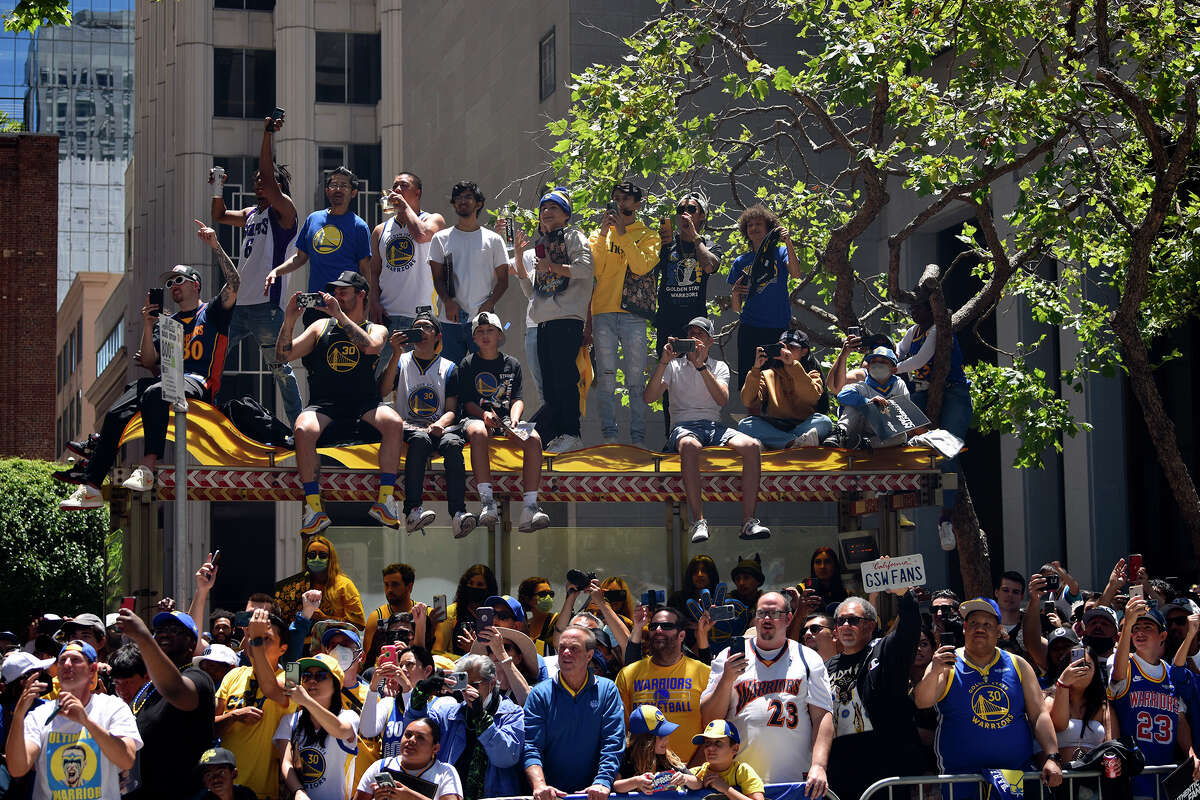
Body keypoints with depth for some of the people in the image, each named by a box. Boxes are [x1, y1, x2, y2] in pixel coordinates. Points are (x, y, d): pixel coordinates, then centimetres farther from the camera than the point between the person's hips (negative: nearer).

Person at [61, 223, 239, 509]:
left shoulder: (211, 312, 14)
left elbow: (234, 282, -4)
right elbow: (149, 362, 16)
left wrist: (215, 246, -8)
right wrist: (148, 326, 2)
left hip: (199, 384, -6)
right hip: (168, 379, 6)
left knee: (154, 394, -40)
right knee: (115, 415, -21)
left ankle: (148, 467, -48)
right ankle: (90, 488, -28)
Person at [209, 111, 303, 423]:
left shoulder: (284, 211, -2)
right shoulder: (252, 214, 19)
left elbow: (269, 179, -17)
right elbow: (220, 216, 34)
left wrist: (267, 135, -18)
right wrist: (218, 188, 18)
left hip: (267, 304, -8)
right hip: (238, 302, 8)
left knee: (280, 367, -6)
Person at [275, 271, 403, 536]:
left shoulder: (376, 329, 15)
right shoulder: (321, 327, 20)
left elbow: (370, 346, -11)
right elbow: (284, 355, 13)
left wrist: (340, 315, -14)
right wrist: (289, 321, -1)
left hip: (364, 403, 0)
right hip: (323, 404, 0)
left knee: (394, 423, -31)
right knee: (303, 430, -33)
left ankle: (385, 500, -24)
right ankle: (313, 508, -28)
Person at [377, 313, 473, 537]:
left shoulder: (449, 368, 16)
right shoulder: (401, 362, 14)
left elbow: (452, 410, 9)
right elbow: (382, 391, -4)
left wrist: (439, 424, -14)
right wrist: (396, 354, -12)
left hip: (440, 427, 1)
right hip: (409, 427, -1)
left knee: (452, 444, -35)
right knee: (420, 440, -37)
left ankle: (459, 514, -48)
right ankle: (412, 510, -48)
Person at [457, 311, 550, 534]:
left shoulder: (512, 365, 18)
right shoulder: (468, 364, 11)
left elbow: (517, 399, 10)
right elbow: (467, 402, 3)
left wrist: (514, 419, -11)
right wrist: (484, 414, -17)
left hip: (505, 419, 3)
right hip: (477, 417, -3)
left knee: (534, 438, -28)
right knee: (478, 432, -40)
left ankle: (529, 507, -36)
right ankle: (487, 500, -45)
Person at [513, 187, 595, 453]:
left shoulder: (573, 237, 4)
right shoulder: (540, 246, 25)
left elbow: (585, 268, -12)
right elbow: (530, 291, 21)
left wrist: (552, 267, -11)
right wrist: (519, 259, 11)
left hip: (567, 319, -7)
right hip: (544, 322, 8)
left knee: (564, 378, -12)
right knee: (550, 384, 4)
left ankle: (571, 434, -10)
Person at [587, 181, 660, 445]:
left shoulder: (647, 236, 10)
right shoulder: (599, 235, 15)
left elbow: (642, 266, -9)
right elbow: (593, 271, 1)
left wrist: (623, 233, -10)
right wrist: (604, 234, -5)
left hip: (633, 315, -1)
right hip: (603, 313, 1)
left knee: (636, 379, -3)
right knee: (606, 378, -2)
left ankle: (638, 437, -1)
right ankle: (609, 435, 0)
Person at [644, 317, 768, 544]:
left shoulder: (719, 367, 17)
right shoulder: (674, 366, 14)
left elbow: (722, 400, -4)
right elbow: (649, 397, -1)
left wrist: (701, 366, -12)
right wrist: (663, 362, -11)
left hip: (714, 426, 3)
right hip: (683, 426, -2)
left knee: (753, 446, -28)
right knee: (690, 445, -41)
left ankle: (748, 521, -29)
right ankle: (698, 521, -42)